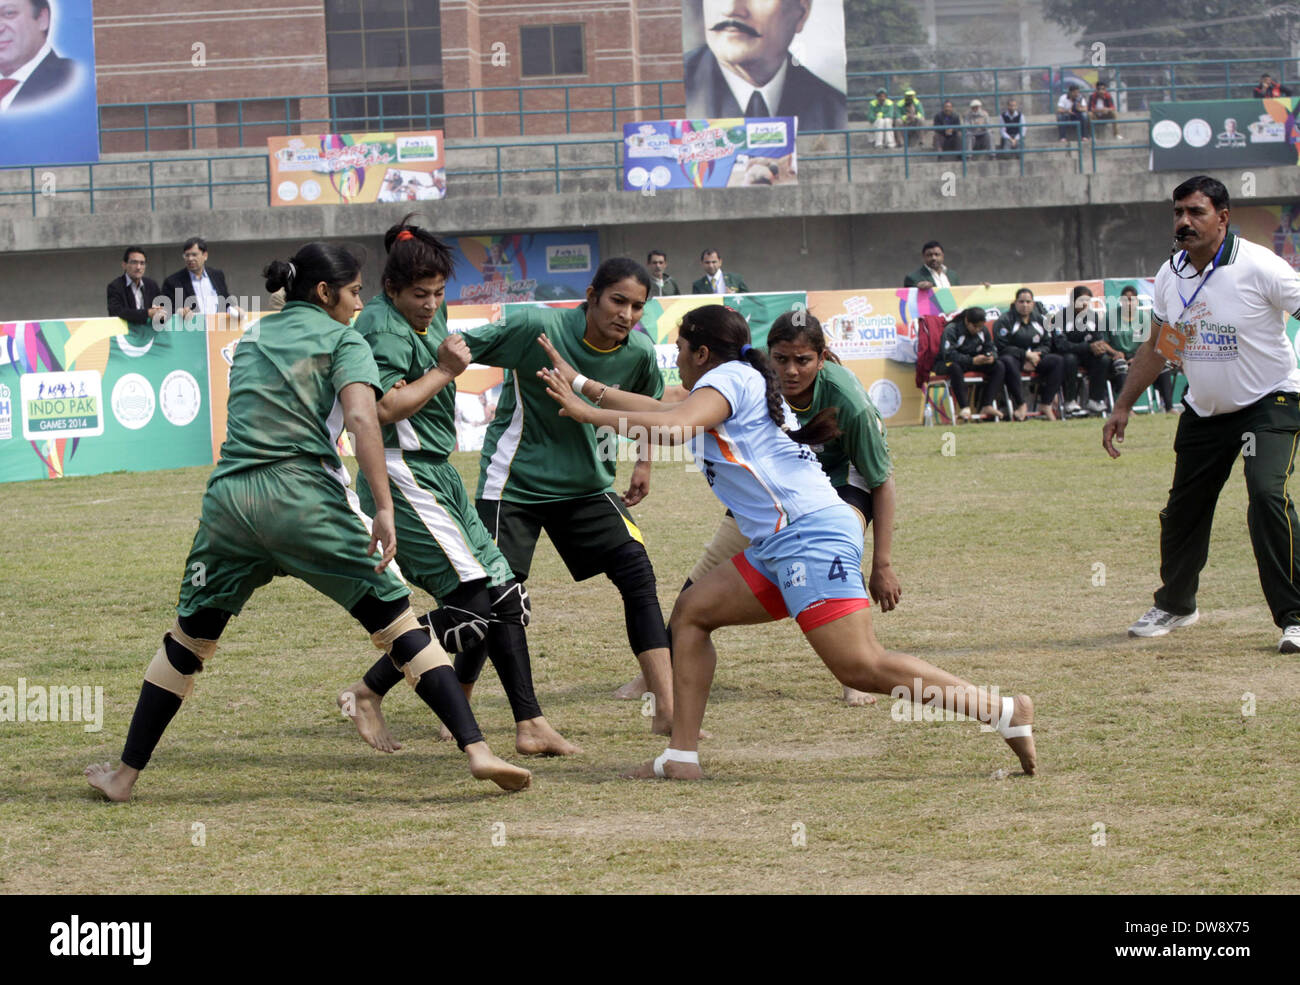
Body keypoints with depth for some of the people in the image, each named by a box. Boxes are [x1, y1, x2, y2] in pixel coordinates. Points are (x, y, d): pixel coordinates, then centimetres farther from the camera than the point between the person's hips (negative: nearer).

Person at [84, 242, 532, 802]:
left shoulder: (252, 340, 24)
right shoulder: (342, 340, 7)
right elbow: (361, 419, -9)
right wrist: (384, 509, -15)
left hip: (228, 497, 4)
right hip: (302, 496, -4)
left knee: (188, 638, 18)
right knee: (395, 621, -1)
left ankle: (126, 774, 22)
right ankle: (476, 750, -10)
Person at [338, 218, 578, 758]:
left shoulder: (429, 317, 16)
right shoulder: (384, 328, -14)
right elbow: (385, 407, -26)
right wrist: (444, 371, -18)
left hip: (436, 474, 10)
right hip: (403, 475, -10)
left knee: (502, 591, 6)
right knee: (469, 601, -16)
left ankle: (530, 723, 7)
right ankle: (368, 692, -6)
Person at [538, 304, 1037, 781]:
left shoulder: (728, 376, -1)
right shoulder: (741, 385, 27)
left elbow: (672, 428, -18)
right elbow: (664, 413, 36)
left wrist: (587, 412, -10)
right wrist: (581, 385, 37)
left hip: (810, 533, -10)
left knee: (862, 667, -19)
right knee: (691, 611, 11)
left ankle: (1004, 711, -18)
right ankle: (682, 756, 8)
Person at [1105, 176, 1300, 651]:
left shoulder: (1258, 266, -19)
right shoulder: (1169, 275, 1)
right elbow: (1156, 347, 15)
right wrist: (1124, 406, 12)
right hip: (1203, 412, 6)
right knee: (1182, 509, 11)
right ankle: (1175, 605, 36)